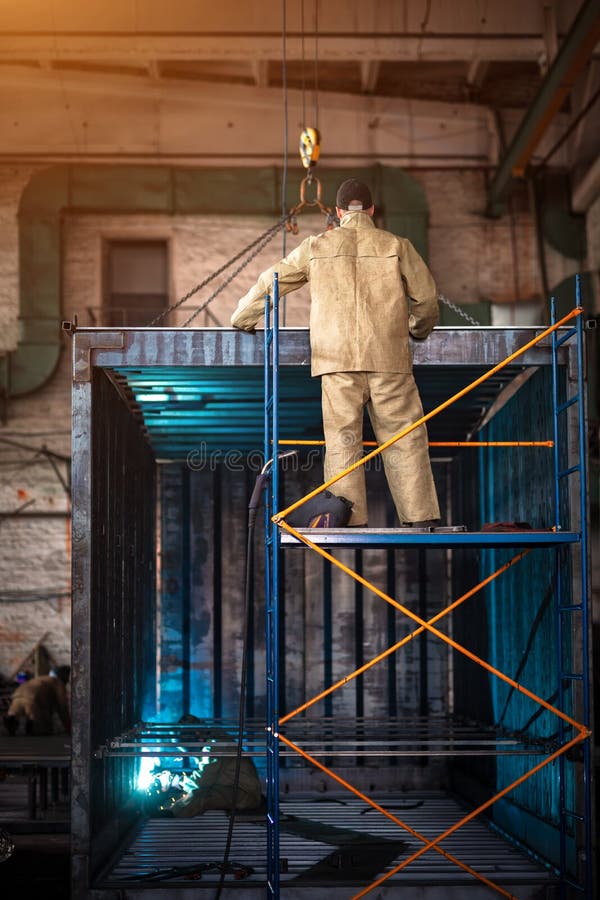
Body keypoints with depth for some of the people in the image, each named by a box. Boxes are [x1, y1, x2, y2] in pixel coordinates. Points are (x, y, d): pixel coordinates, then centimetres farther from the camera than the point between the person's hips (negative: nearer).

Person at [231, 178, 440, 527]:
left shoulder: (317, 246, 11)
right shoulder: (396, 246, 8)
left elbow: (270, 284, 19)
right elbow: (426, 296, 10)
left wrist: (242, 320, 35)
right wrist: (419, 328, 32)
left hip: (338, 360, 0)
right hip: (389, 358, 0)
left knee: (343, 442, 1)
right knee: (404, 440, 4)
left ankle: (350, 522, -5)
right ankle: (421, 519, 0)